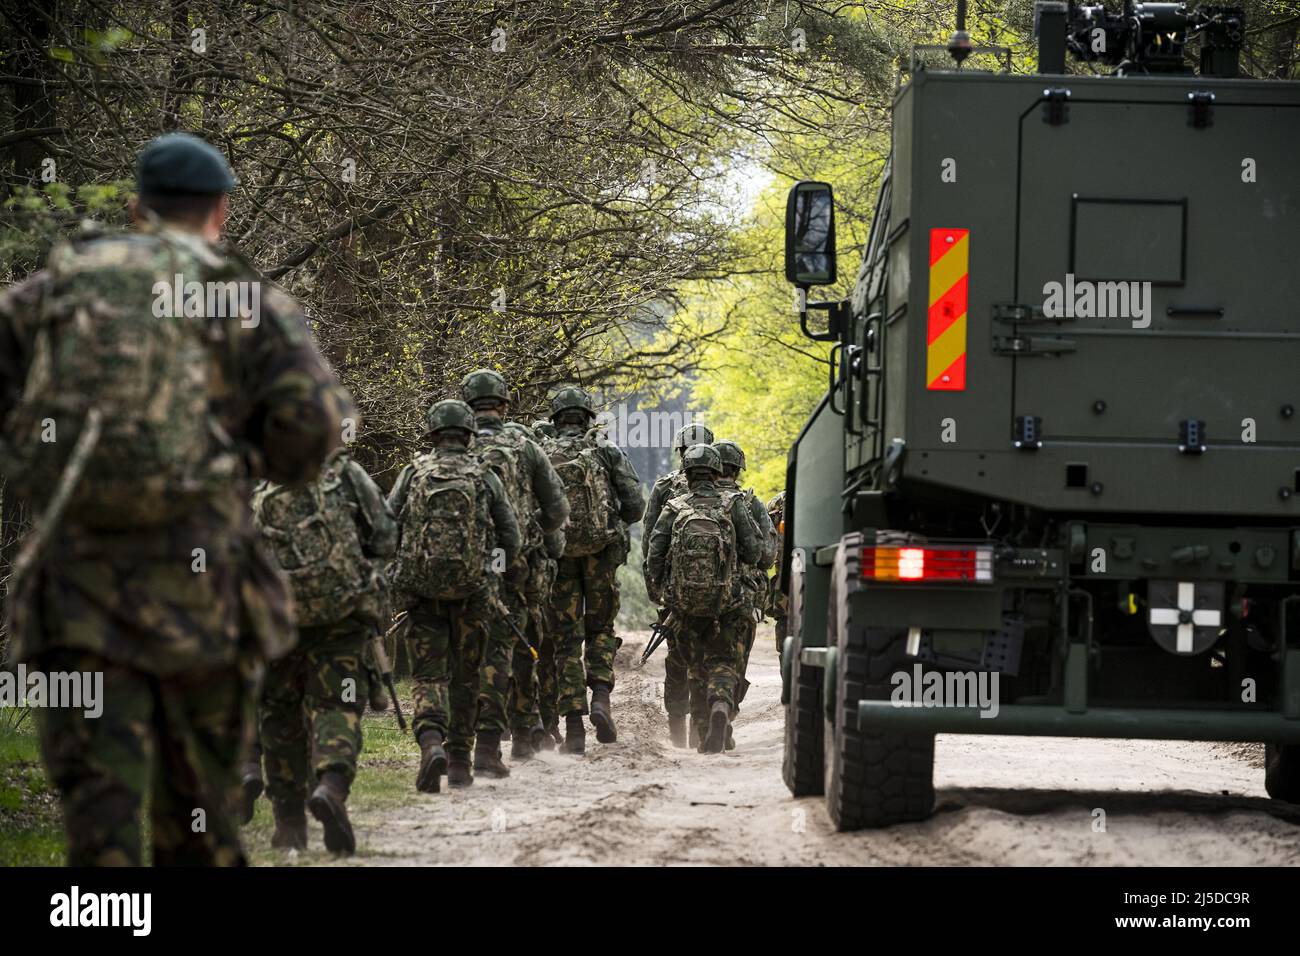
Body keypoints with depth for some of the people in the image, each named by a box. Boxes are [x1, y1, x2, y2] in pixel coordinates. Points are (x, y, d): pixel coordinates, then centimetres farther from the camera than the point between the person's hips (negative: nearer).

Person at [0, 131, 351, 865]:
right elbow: (315, 421, -7)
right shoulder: (250, 302, 4)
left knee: (98, 806, -2)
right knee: (199, 818, 14)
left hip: (74, 579, 1)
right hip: (197, 577, -1)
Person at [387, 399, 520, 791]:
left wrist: (399, 566, 15)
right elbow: (511, 538, 5)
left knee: (428, 675, 1)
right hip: (472, 589, 0)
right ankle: (459, 762, 16)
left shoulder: (412, 473, 4)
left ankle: (431, 742, -25)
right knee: (465, 676, 13)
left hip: (420, 587, 0)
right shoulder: (485, 477, 4)